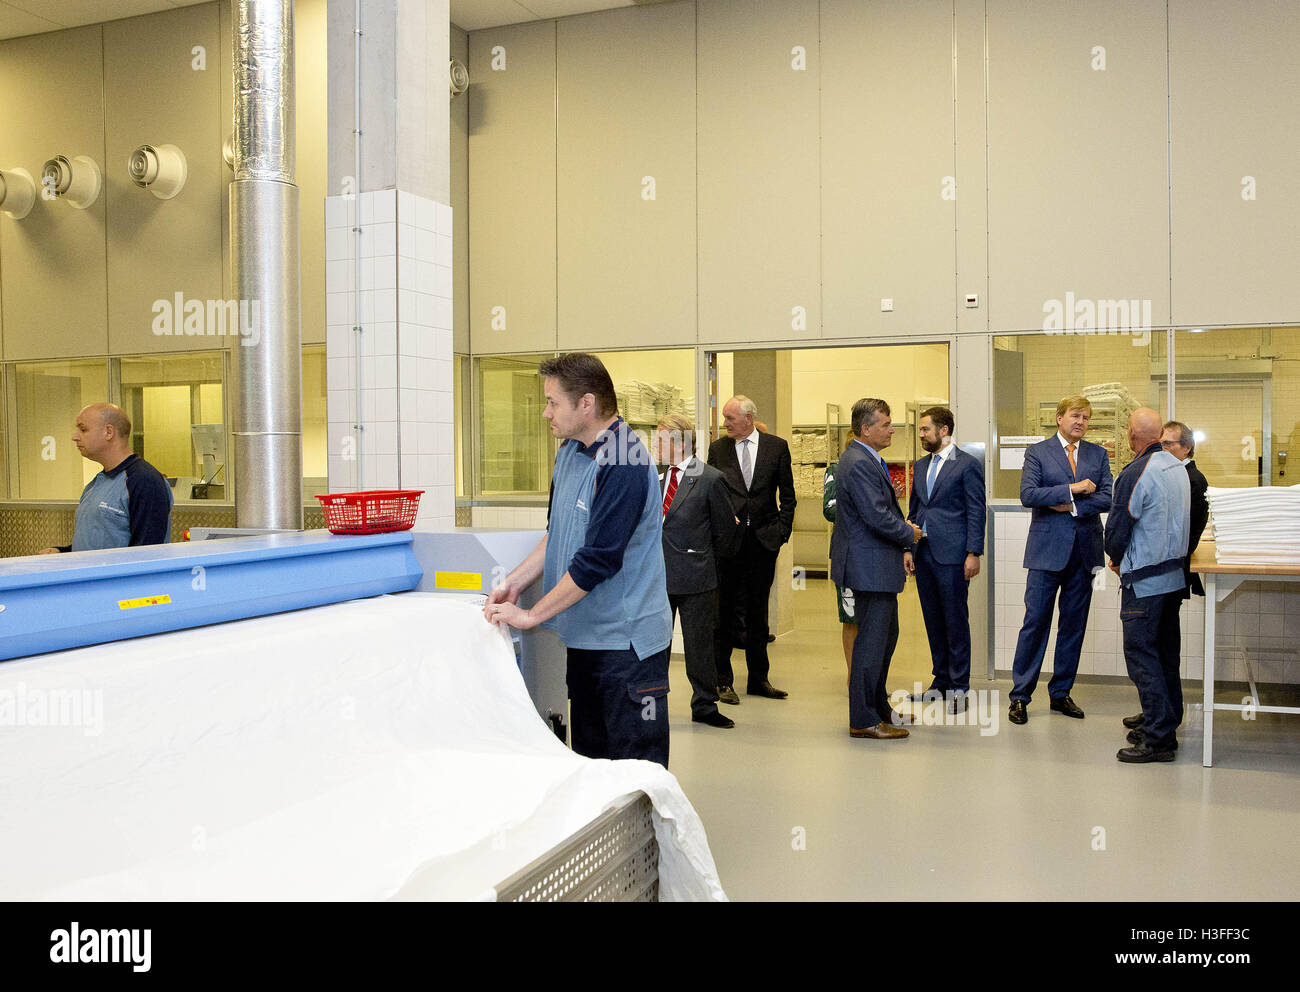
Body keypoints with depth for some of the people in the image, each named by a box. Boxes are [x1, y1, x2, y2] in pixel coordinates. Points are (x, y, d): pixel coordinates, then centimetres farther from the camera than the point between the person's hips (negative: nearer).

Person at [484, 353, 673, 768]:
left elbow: (598, 559, -23)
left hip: (627, 640, -9)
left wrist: (532, 615, -16)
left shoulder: (625, 465, -21)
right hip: (585, 634, 9)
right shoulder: (569, 452, 9)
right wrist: (515, 582, 3)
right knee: (588, 756, 18)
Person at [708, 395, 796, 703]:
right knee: (723, 609, 2)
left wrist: (782, 530, -2)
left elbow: (787, 495, 6)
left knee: (758, 610, 10)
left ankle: (759, 679, 20)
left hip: (764, 539, 1)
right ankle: (723, 681, 11)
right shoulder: (717, 449, 4)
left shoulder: (776, 446, 3)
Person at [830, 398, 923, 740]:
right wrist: (910, 535, -8)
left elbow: (888, 508, 18)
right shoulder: (858, 463, -20)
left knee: (886, 635, 20)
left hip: (879, 564, 11)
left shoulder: (870, 460, 14)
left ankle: (878, 705, 34)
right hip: (870, 567, -11)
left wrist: (902, 548, 8)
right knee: (871, 641, -4)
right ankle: (863, 721, 6)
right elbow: (878, 517, -25)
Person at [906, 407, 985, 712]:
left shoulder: (968, 464, -4)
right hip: (923, 553, 7)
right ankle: (941, 681, 22)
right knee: (933, 621, 12)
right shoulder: (921, 466, 16)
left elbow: (976, 512, -7)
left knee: (955, 620, -1)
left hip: (952, 555, -7)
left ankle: (958, 686, 7)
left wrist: (973, 553, -13)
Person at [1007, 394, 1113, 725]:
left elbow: (1107, 498, 0)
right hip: (1048, 549, -4)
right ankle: (1020, 696, 4)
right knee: (1035, 622, -3)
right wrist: (1072, 489, -15)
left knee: (1074, 625, 9)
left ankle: (1061, 694, 19)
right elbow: (1028, 495, -12)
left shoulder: (1098, 454, 11)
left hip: (1084, 550, 4)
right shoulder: (1037, 452, 1)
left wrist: (1071, 507, -12)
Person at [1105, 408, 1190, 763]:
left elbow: (1117, 527, -14)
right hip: (1174, 573, 9)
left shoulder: (1136, 474, -19)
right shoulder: (1178, 468, 8)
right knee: (1166, 651, 15)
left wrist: (1115, 559, 6)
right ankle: (1167, 724, 24)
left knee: (1140, 653, -4)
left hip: (1145, 579, -9)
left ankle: (1158, 738, -3)